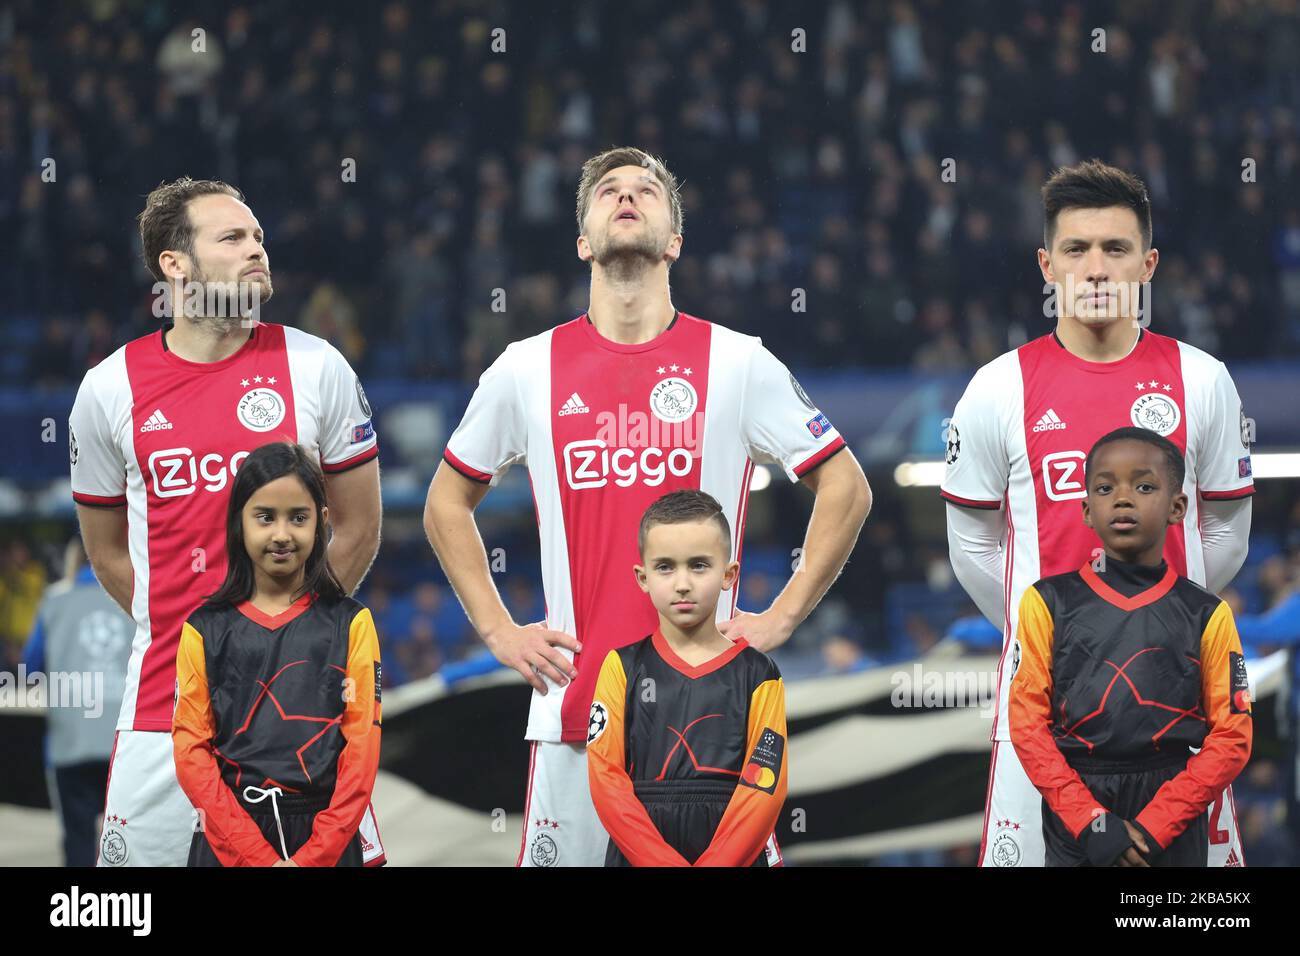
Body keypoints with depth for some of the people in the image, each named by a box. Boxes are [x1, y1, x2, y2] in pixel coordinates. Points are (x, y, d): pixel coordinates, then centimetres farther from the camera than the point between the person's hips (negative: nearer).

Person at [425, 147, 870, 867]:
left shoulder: (738, 363, 3)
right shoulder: (527, 369, 7)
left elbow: (846, 489, 10)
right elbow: (448, 502, 19)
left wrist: (779, 620, 2)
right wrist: (498, 632, 9)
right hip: (572, 704, 1)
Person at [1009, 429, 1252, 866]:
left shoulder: (1207, 615, 1)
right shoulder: (1049, 603, 1)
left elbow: (1231, 738, -3)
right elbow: (1028, 722, -3)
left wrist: (1152, 827, -13)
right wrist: (1090, 822, -13)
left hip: (1173, 820, 0)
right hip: (1072, 819, 0)